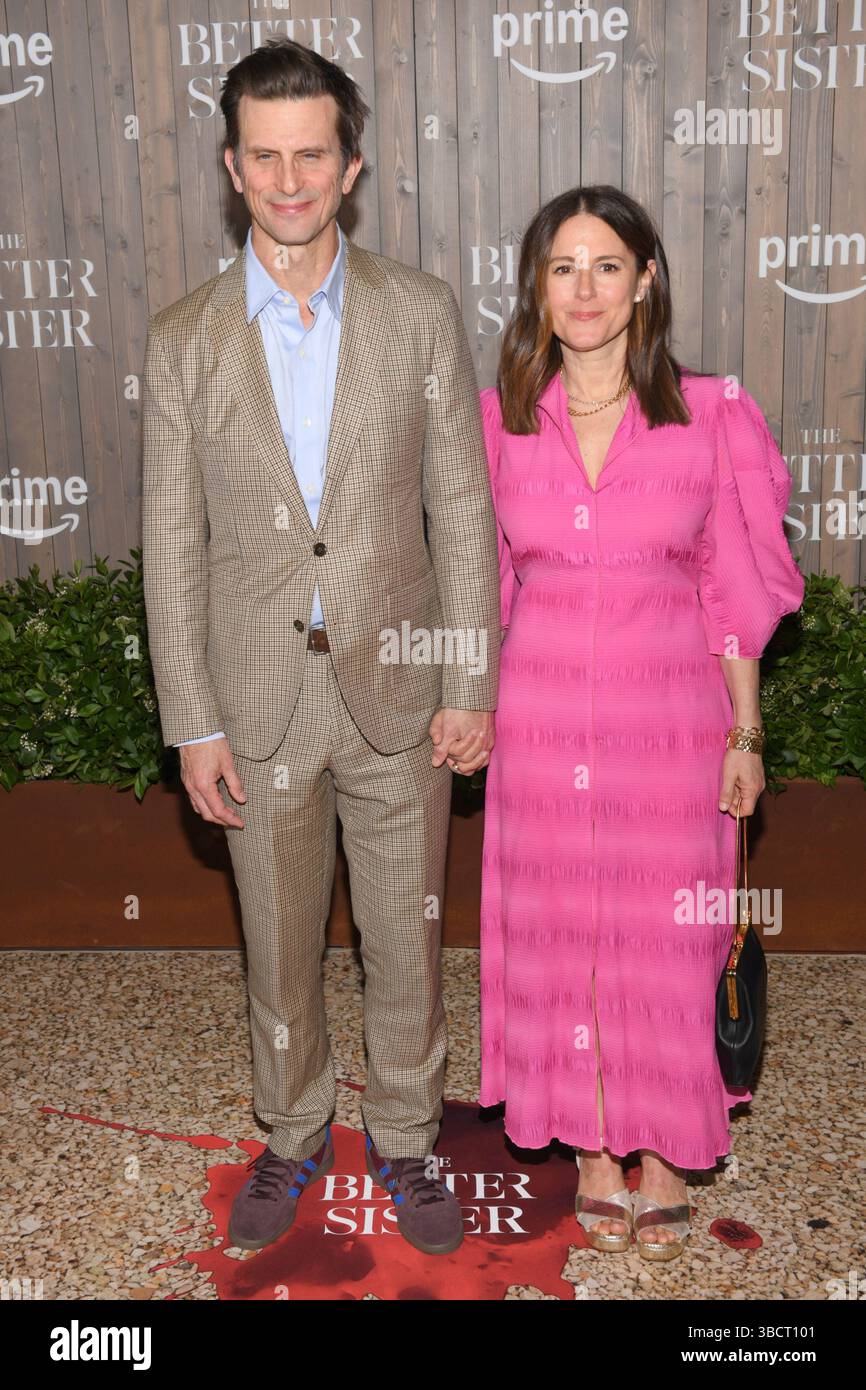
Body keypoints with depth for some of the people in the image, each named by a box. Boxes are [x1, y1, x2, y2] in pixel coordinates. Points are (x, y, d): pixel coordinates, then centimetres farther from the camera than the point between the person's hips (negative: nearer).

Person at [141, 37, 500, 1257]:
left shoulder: (421, 313, -3)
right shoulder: (183, 340, -2)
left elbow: (462, 508, -1)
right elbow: (172, 541, -1)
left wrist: (471, 687, -4)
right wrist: (192, 722, -4)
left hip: (398, 695, 0)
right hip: (259, 703, 1)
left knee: (406, 941, 13)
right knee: (279, 947, 17)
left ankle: (405, 1137, 37)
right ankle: (293, 1134, 41)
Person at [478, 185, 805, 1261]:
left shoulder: (710, 416, -2)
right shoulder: (498, 418, 3)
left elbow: (735, 587, 1)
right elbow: (485, 583, 9)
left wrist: (746, 735, 0)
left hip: (669, 720, -1)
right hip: (541, 717, 2)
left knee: (664, 943, 8)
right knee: (562, 938, 10)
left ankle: (663, 1158, 30)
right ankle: (596, 1152, 31)